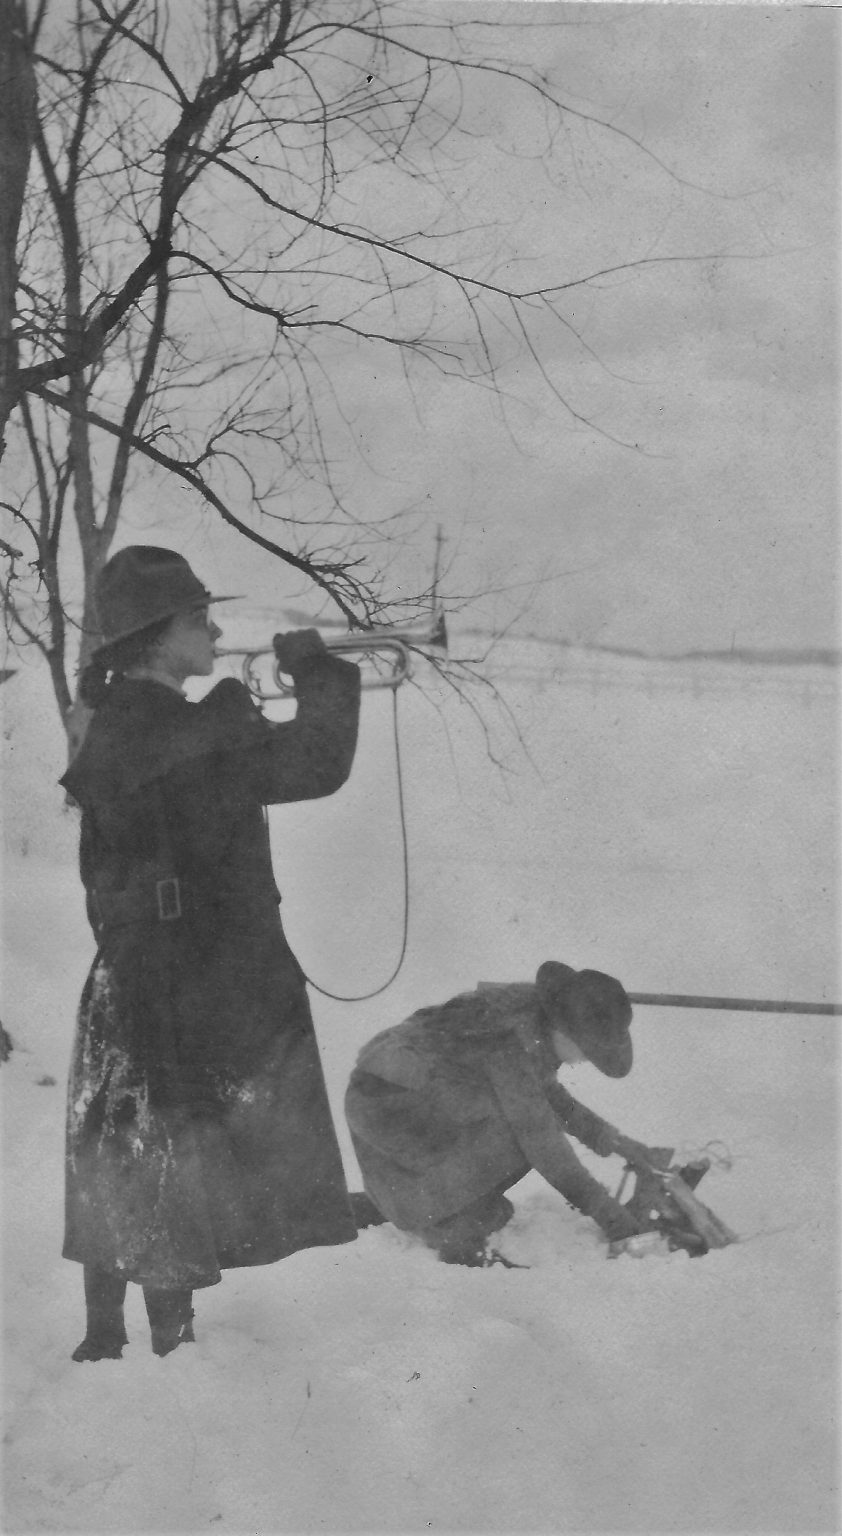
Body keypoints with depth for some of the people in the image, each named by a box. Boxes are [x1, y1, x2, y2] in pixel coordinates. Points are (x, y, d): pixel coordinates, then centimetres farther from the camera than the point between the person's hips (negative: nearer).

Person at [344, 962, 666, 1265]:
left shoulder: (539, 1012, -3)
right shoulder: (514, 1037, -30)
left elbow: (543, 1091, 15)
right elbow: (539, 1138, -28)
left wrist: (611, 1141, 8)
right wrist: (609, 1214, -25)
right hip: (390, 1100, -10)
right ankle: (461, 1247, -12)